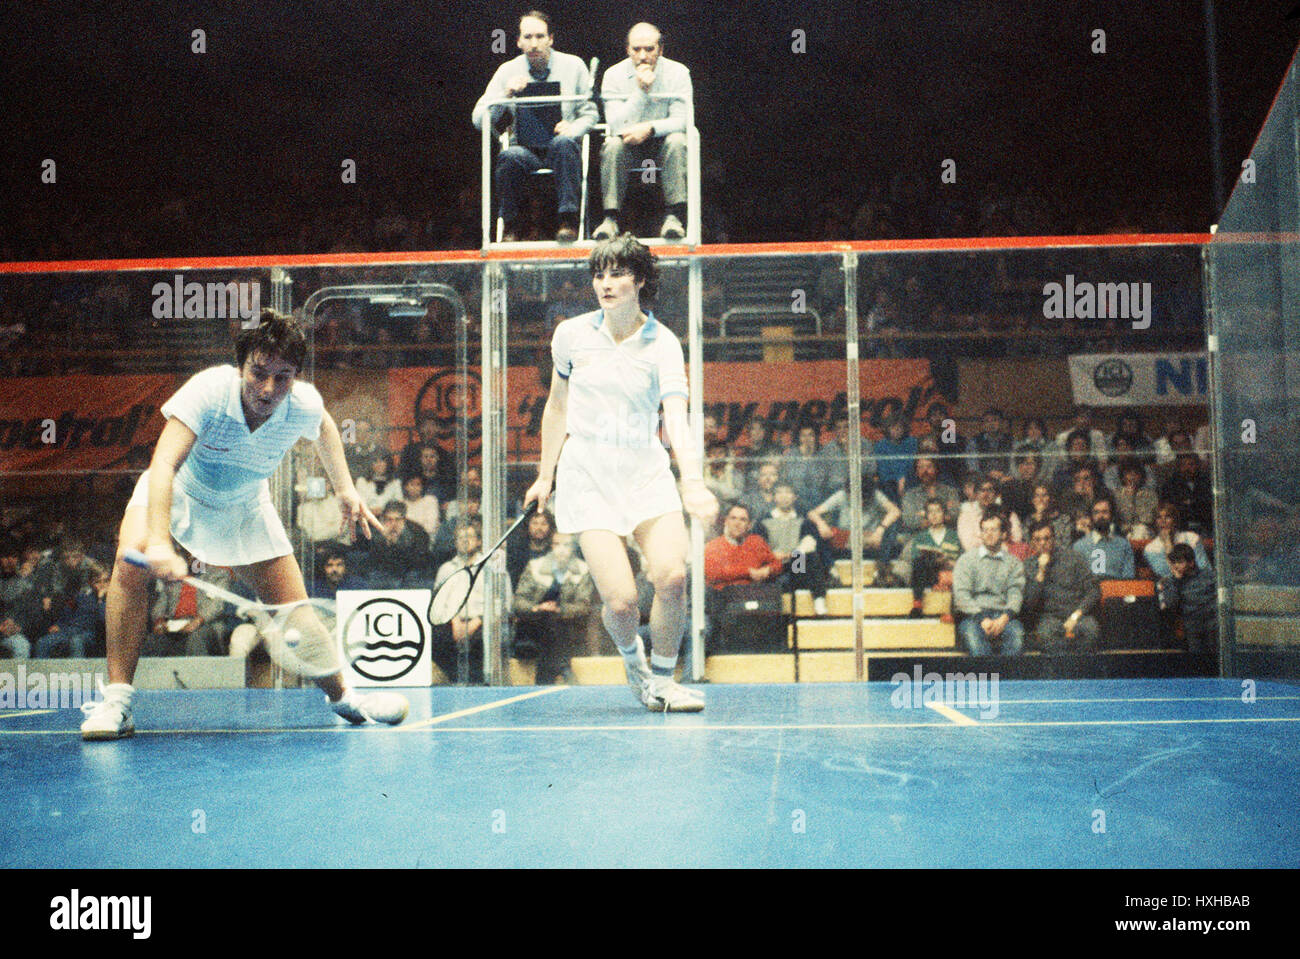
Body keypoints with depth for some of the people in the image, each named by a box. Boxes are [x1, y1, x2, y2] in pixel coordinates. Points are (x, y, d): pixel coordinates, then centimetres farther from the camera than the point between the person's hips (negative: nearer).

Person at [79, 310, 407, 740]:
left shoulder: (305, 406, -24)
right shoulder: (208, 391, -36)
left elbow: (323, 427, 4)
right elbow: (163, 464, -47)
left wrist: (344, 488, 4)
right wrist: (159, 543, -59)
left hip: (244, 508, 3)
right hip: (177, 494, -2)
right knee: (132, 561, -32)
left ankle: (342, 696, 24)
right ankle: (116, 702, -22)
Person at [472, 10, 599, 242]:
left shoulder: (573, 66, 8)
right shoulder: (508, 71, 7)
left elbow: (590, 113, 10)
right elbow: (479, 120, 2)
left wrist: (573, 129, -13)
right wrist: (506, 95, -14)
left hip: (559, 145, 0)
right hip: (525, 147, 0)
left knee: (564, 143, -37)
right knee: (509, 157, -35)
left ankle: (568, 221, -33)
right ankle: (510, 227, -18)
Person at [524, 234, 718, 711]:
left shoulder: (662, 344, -3)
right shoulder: (572, 334, 2)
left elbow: (676, 419, -16)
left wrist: (693, 482, -32)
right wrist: (546, 475, 19)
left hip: (647, 470, 0)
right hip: (588, 474, 0)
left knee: (672, 577, -20)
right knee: (620, 600, -14)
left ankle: (662, 679, 7)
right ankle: (632, 661, 21)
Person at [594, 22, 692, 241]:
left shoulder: (677, 72, -6)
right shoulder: (614, 75, -7)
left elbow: (681, 120, -13)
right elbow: (616, 126, -17)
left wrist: (650, 128, -31)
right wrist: (641, 91, -26)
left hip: (661, 144, 0)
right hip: (629, 148, 0)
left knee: (677, 141, -31)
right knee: (613, 145, -31)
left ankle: (674, 216, -31)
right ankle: (610, 218, -29)